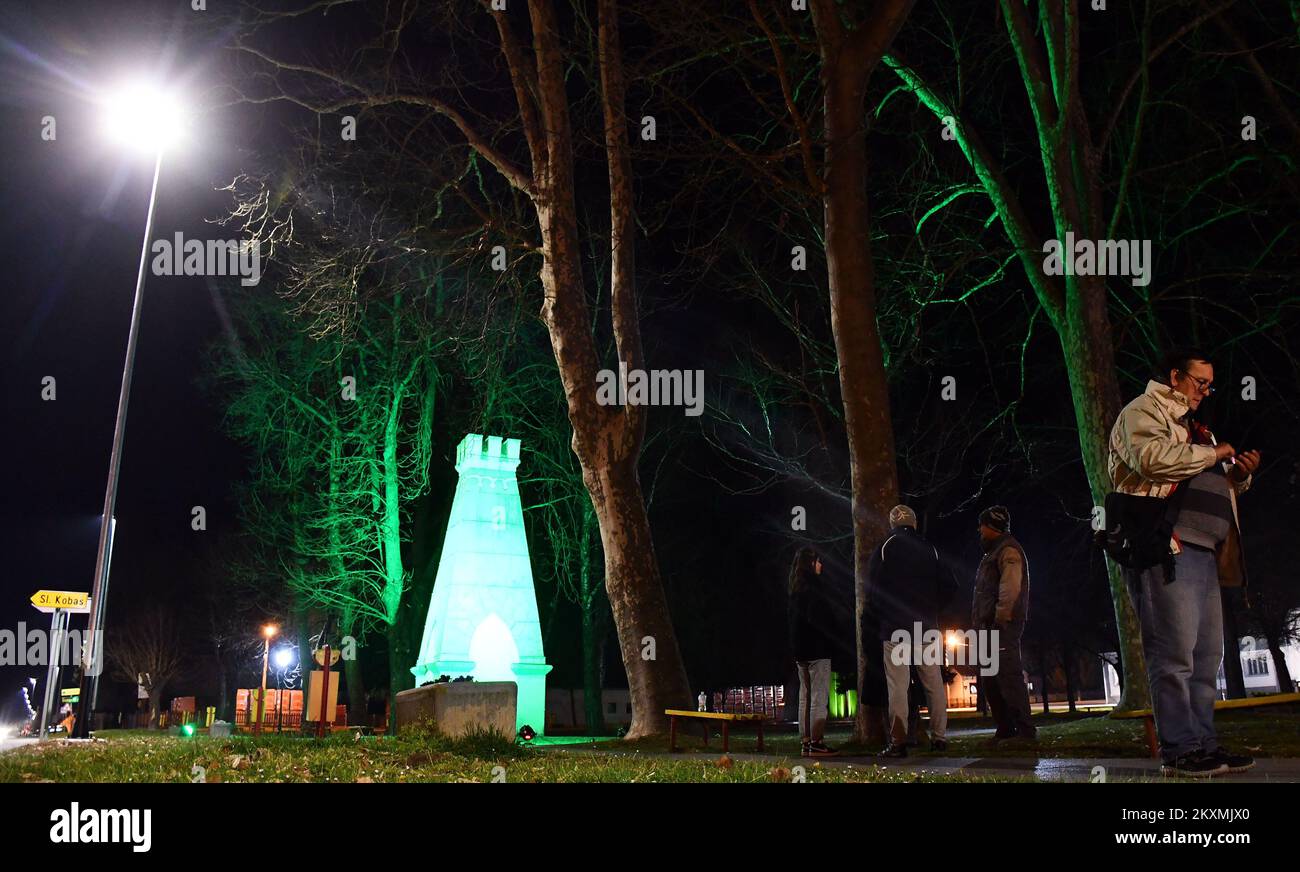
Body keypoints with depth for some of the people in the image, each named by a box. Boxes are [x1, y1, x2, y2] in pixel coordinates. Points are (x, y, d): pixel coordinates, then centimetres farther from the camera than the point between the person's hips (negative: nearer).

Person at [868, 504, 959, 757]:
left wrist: (878, 619, 8)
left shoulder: (884, 549, -2)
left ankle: (898, 741, -9)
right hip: (927, 627, 3)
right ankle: (939, 737, 11)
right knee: (934, 683, 9)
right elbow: (950, 587, 8)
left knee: (898, 685, -5)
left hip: (895, 626, -3)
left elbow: (872, 590, -5)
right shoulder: (930, 550, 9)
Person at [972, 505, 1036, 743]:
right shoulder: (994, 552, 25)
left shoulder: (1008, 550, -6)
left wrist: (1000, 619, -23)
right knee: (989, 681, 10)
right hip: (990, 627, 11)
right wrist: (980, 625, 18)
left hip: (1003, 626, -11)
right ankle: (1005, 731, 14)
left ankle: (1025, 731, -15)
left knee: (1008, 677, -15)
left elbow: (1010, 588, -18)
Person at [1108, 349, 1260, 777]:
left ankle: (1203, 744, 12)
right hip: (1166, 548, -10)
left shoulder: (1190, 425, 30)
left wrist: (1239, 475, 13)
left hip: (1202, 550, 10)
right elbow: (1154, 458, -21)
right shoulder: (1144, 411, 1)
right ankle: (1179, 749, -11)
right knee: (1175, 653, -12)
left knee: (1206, 654, 8)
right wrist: (1214, 453, -8)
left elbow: (1214, 489, 34)